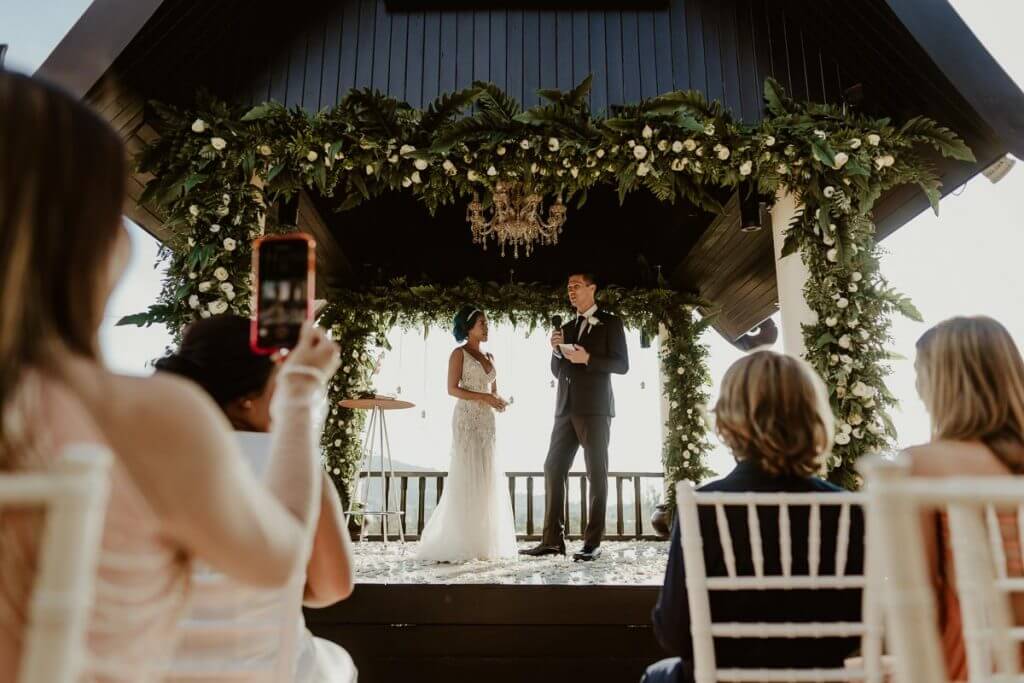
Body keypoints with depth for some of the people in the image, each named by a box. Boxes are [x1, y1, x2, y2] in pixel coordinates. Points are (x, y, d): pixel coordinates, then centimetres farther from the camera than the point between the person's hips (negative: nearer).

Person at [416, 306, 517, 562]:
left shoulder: (489, 357, 18)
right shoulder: (459, 353, -1)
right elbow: (452, 389, -9)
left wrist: (499, 402, -2)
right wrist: (484, 397, -17)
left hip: (487, 421, 7)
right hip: (467, 420, -7)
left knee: (487, 479, 5)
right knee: (466, 478, -8)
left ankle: (483, 541, 12)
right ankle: (457, 544, -2)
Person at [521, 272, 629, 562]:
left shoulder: (610, 322, 3)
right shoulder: (567, 328, 19)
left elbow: (622, 364, -5)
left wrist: (587, 359, -16)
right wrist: (556, 350, 0)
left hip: (595, 408, -6)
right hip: (566, 408, 6)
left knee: (597, 474, -2)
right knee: (553, 469, 0)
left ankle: (593, 542, 2)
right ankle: (553, 539, 4)